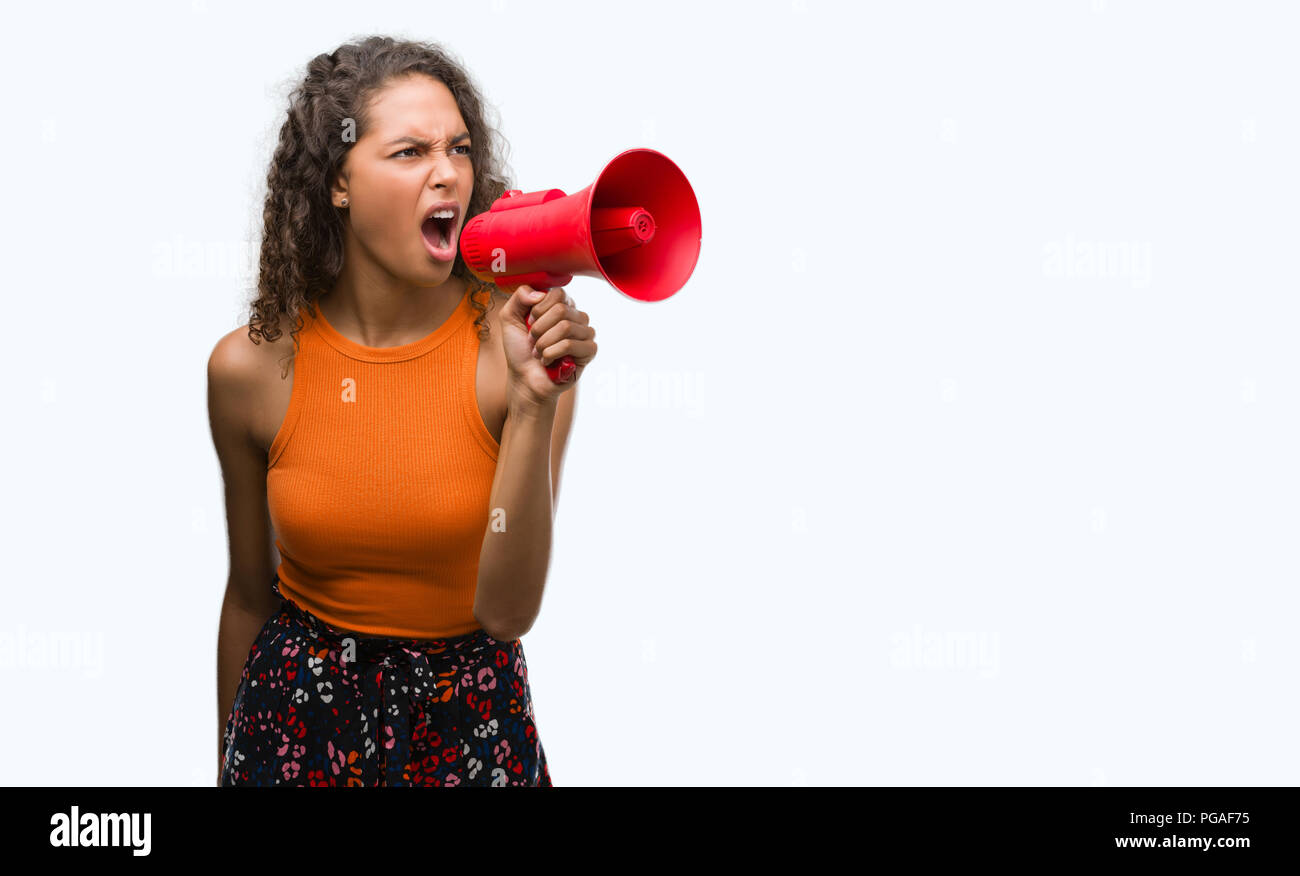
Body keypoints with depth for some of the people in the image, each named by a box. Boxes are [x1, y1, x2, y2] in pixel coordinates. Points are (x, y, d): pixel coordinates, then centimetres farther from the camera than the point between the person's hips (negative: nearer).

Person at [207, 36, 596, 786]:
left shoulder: (521, 342, -16)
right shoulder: (252, 366, -11)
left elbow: (508, 610, -21)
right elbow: (249, 594, 2)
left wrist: (535, 404, -30)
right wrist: (230, 760, 11)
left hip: (469, 723, 0)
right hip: (299, 720, 1)